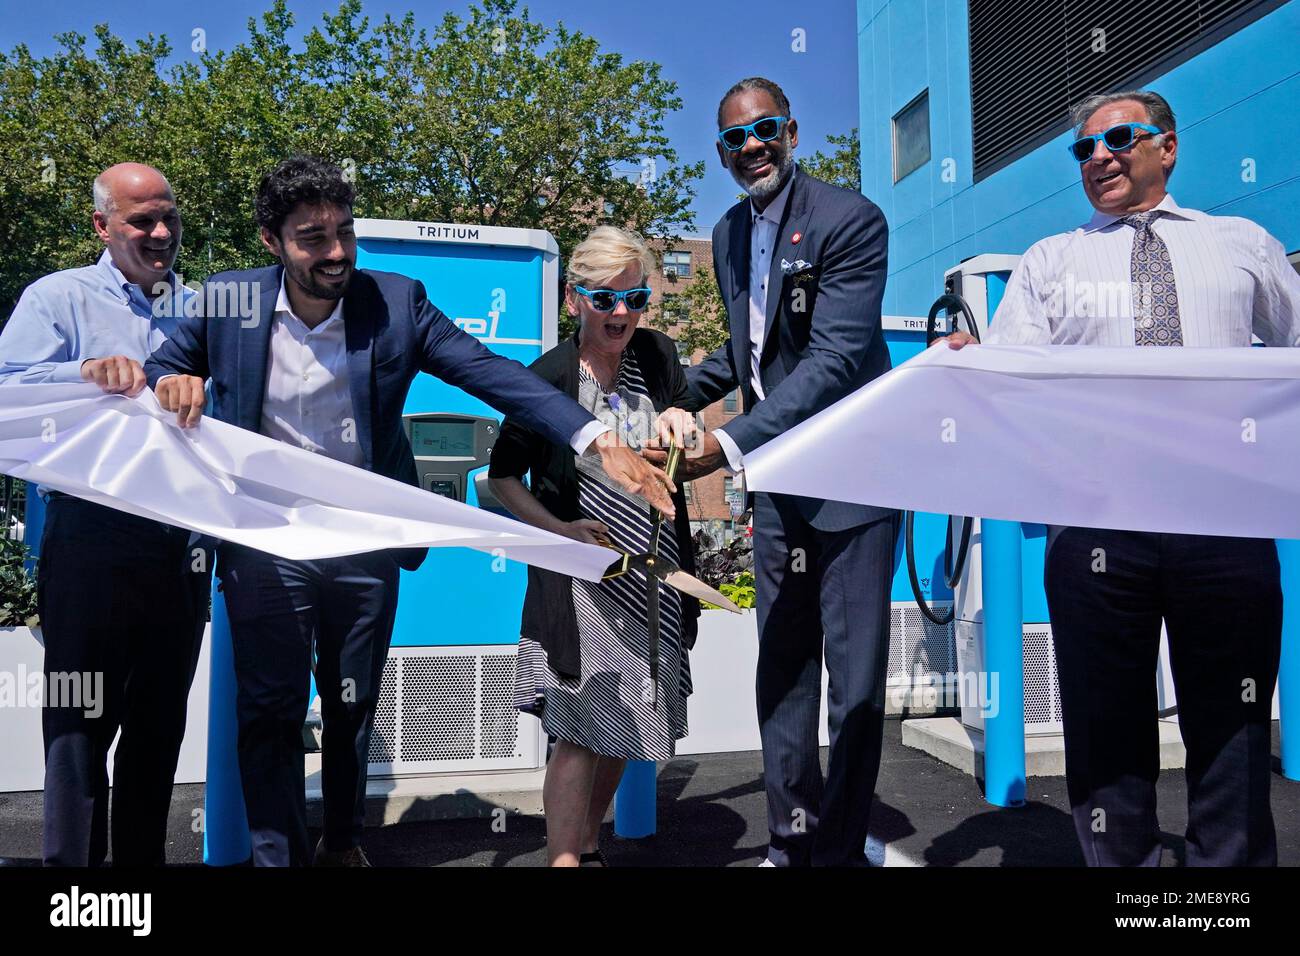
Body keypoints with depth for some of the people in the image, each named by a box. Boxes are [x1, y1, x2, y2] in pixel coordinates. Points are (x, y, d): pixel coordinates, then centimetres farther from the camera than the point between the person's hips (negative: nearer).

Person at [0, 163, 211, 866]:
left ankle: (143, 856, 28)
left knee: (160, 721, 14)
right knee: (81, 721, 3)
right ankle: (70, 859, 17)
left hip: (180, 547, 4)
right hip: (90, 539, -4)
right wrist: (85, 372, -24)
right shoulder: (58, 298, 3)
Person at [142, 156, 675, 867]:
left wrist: (597, 439, -31)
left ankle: (342, 842, 41)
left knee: (353, 704, 17)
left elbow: (493, 374, -18)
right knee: (271, 710, 5)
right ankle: (276, 855, 25)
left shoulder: (397, 303, -9)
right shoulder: (227, 302, -6)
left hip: (366, 544, 1)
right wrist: (169, 385, -20)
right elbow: (156, 372, 7)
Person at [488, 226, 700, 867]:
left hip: (656, 578, 5)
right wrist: (563, 530, -17)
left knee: (624, 730, 15)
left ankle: (589, 846, 36)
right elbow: (503, 479, -3)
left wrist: (683, 427, -16)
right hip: (580, 580, -5)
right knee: (580, 734, -3)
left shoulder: (659, 357, 1)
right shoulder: (548, 377, -12)